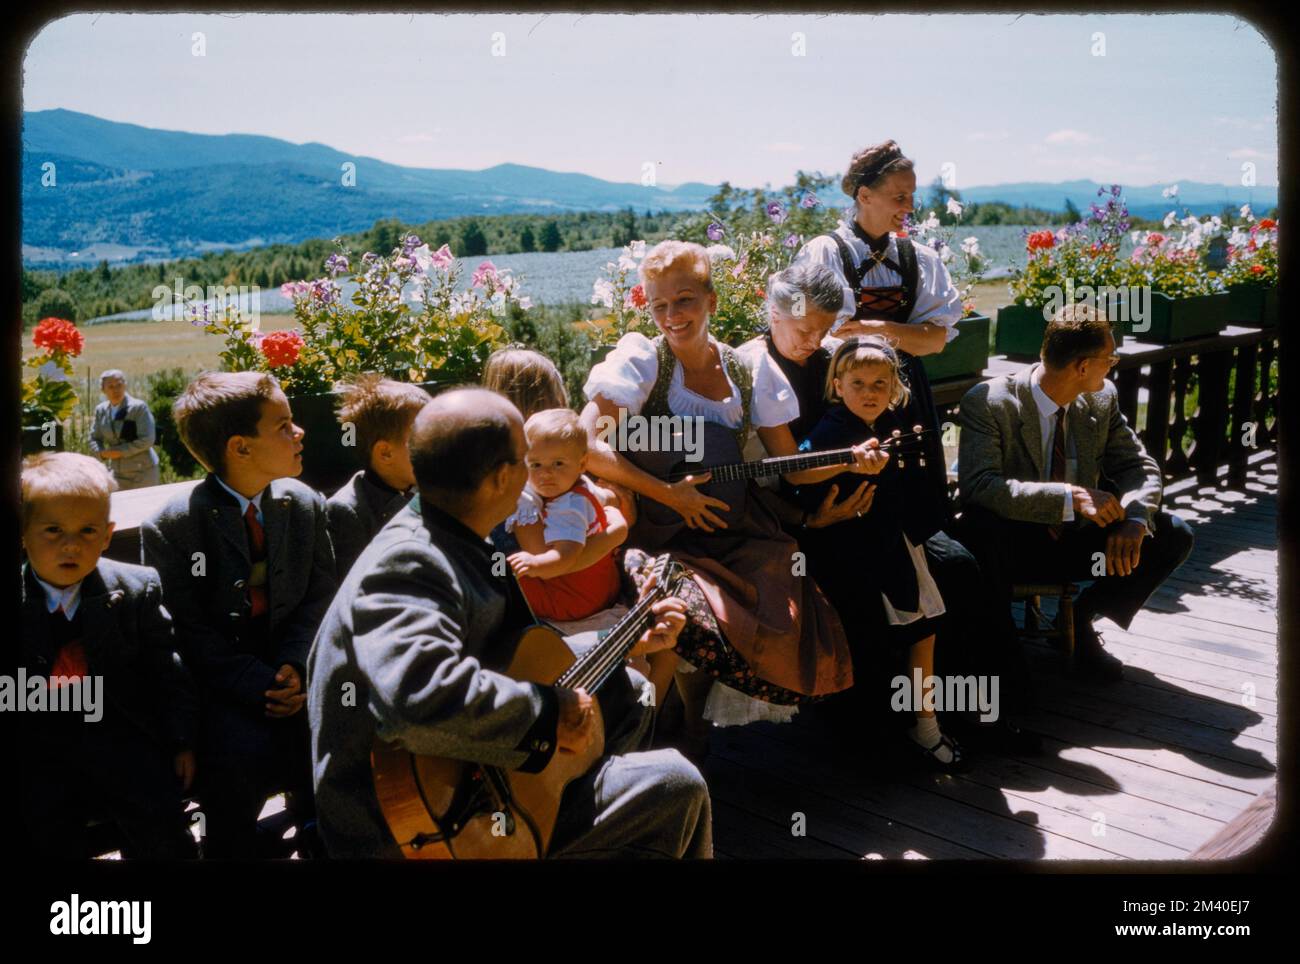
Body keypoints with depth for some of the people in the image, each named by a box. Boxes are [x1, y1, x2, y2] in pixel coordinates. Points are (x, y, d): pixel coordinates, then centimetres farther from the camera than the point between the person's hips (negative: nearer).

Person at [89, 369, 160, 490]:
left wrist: (121, 451, -18)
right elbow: (94, 439, 13)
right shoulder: (101, 410, 7)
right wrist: (103, 452, -8)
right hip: (117, 472, 5)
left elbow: (147, 439, -17)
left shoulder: (138, 407, -11)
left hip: (142, 472, -5)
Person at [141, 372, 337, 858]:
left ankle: (317, 834, 6)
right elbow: (186, 628, -9)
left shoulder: (306, 505, 4)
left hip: (291, 665, 4)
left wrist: (295, 667, -12)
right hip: (219, 680, -3)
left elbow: (320, 595, 5)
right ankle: (233, 845, -1)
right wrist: (259, 684, -19)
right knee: (241, 749, -30)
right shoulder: (169, 526, -8)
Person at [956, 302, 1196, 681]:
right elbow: (978, 485, -31)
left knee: (1174, 536, -10)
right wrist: (1068, 497, -40)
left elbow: (1138, 466, 4)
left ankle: (1082, 618, 7)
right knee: (980, 526, -38)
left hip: (1076, 542, 6)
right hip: (1015, 547, -5)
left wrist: (1135, 520, -19)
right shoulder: (988, 403, -20)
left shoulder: (1102, 399, -1)